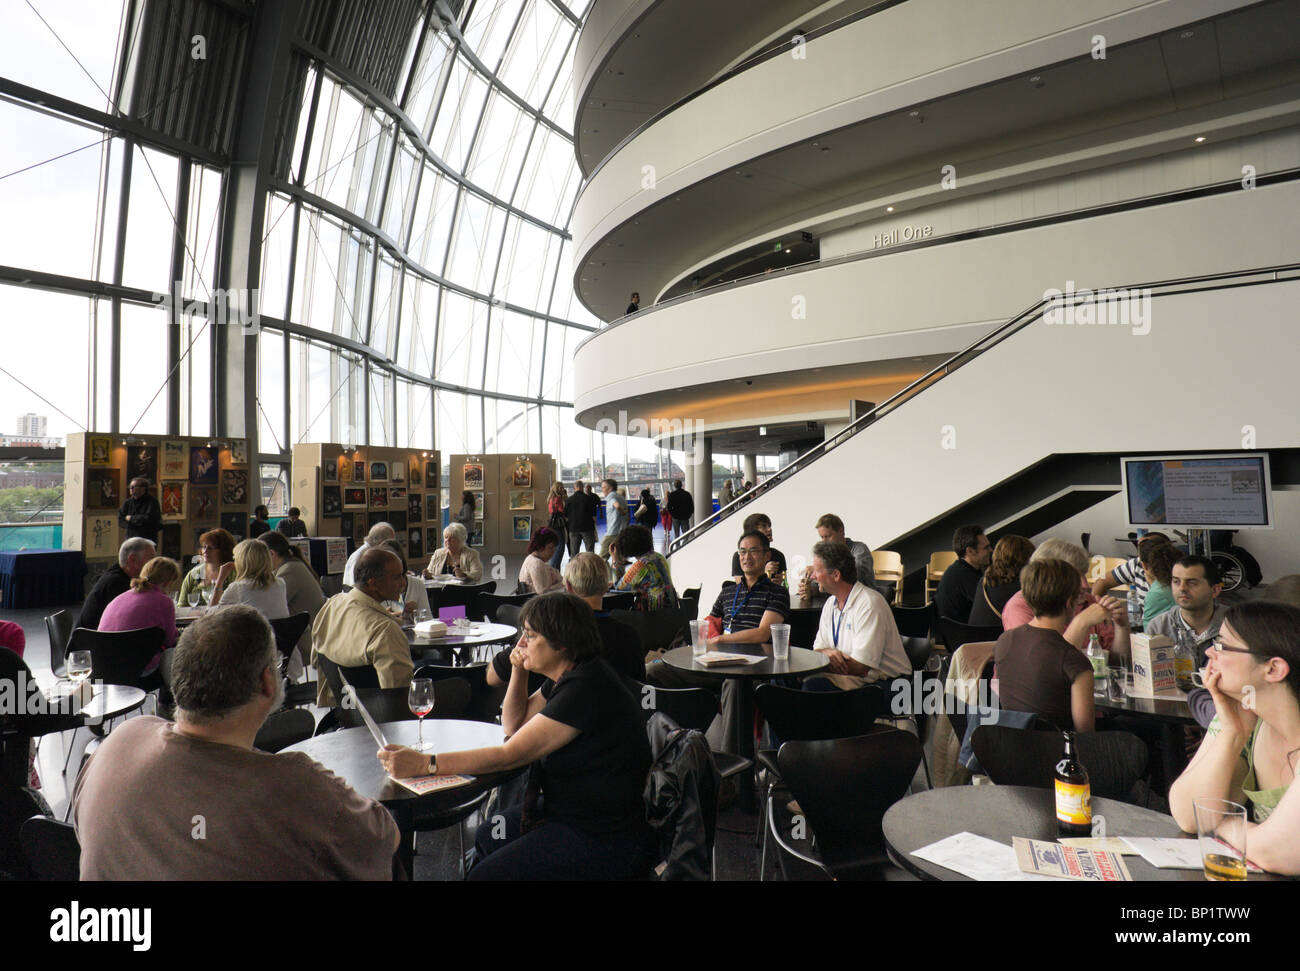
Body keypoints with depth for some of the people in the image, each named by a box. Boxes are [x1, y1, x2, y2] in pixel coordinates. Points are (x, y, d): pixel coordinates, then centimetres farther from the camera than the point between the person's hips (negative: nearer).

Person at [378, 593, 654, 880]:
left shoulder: (586, 689, -25)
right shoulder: (568, 677, 5)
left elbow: (509, 755, -25)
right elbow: (513, 725, 17)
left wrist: (424, 764, -25)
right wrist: (518, 671, 1)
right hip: (569, 808, 9)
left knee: (486, 874, -9)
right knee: (487, 837, 11)